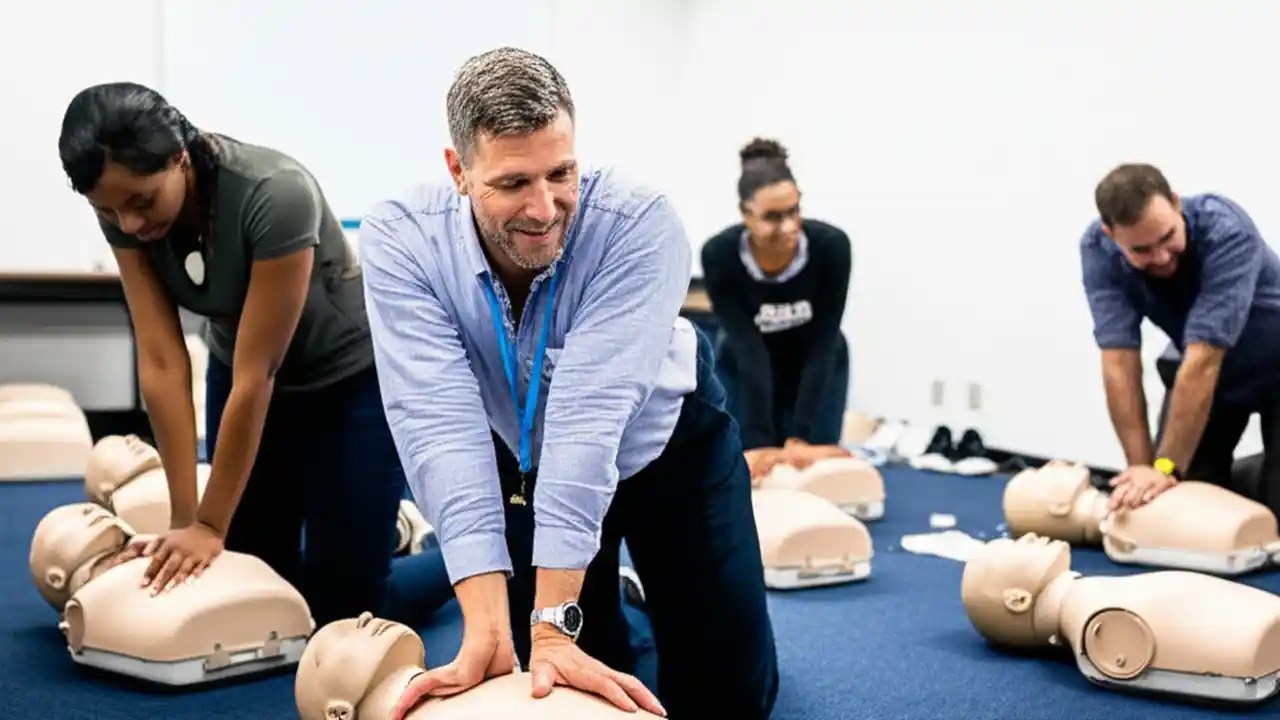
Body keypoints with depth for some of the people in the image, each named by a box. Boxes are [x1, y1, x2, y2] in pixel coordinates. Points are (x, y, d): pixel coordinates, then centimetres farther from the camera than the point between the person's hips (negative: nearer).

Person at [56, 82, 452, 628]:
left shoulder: (276, 195, -36)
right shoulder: (124, 211, -18)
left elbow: (257, 376, -30)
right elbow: (162, 363, -17)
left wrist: (211, 525, -22)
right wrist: (184, 517, -18)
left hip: (351, 379, -5)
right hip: (239, 372, 5)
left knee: (340, 607, -3)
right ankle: (367, 517, 31)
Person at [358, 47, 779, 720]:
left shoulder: (638, 222, -34)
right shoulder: (399, 239, -29)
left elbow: (590, 411, -40)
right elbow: (439, 417, -37)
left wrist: (553, 622, -43)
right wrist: (487, 626, -45)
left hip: (667, 443, -1)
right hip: (522, 460, 1)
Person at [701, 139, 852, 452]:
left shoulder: (831, 246, -34)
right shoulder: (719, 254, -34)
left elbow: (823, 347, -28)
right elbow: (749, 351, -33)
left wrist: (799, 435, -30)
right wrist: (762, 442, -34)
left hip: (819, 372, 1)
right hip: (742, 372, 0)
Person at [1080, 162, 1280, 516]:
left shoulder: (1226, 231, -37)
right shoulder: (1098, 249, -25)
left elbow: (1203, 361, -38)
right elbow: (1120, 363, -27)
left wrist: (1167, 467, -38)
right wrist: (1143, 466, -30)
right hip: (1213, 372, 4)